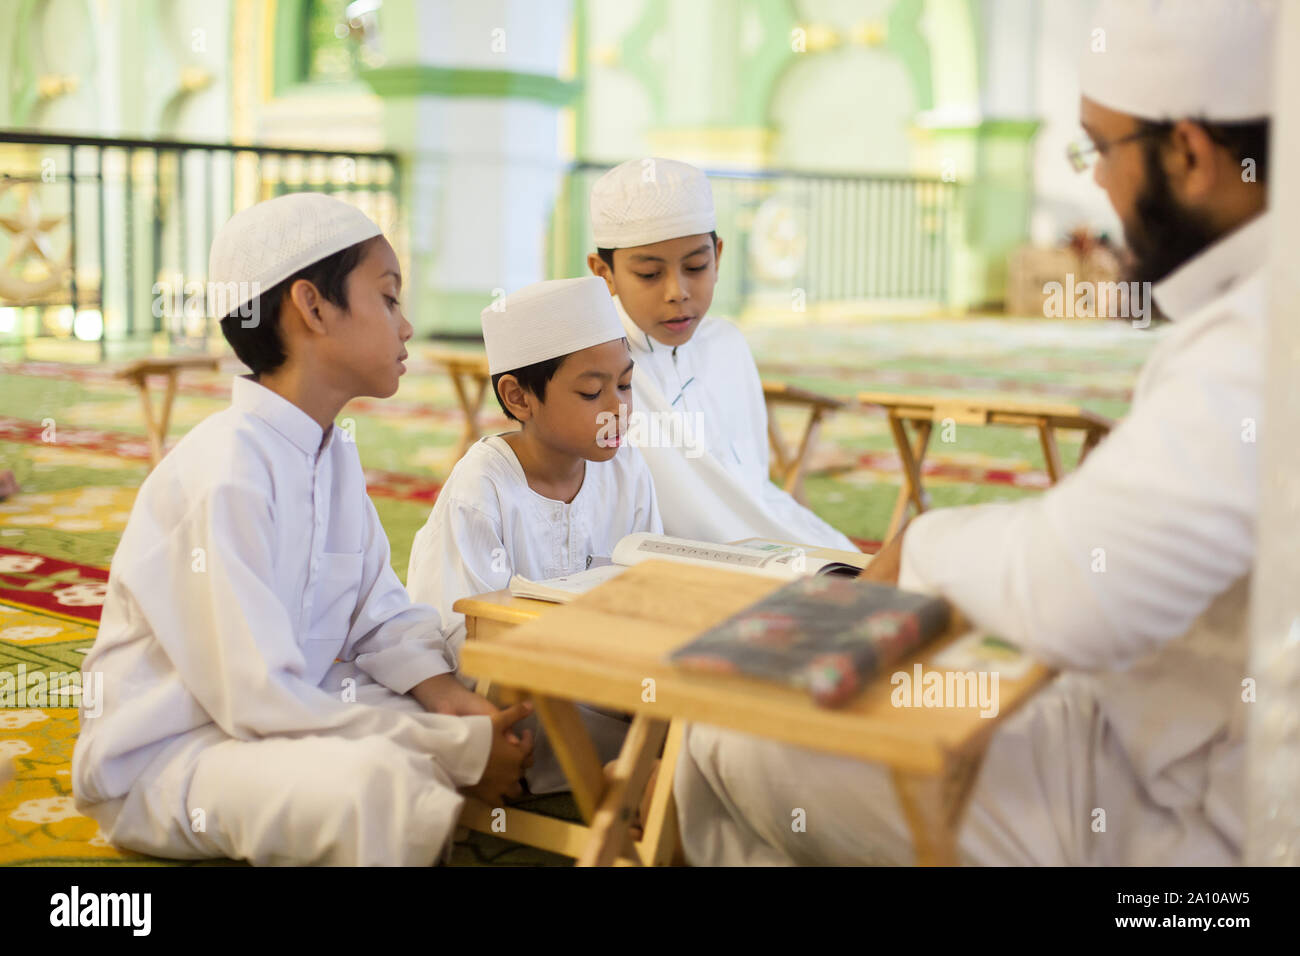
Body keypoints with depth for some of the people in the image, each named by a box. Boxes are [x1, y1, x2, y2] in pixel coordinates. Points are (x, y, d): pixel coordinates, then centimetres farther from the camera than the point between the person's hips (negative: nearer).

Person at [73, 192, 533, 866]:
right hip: (162, 758, -8)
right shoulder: (226, 469, -24)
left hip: (278, 718, 9)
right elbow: (256, 699, -27)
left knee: (498, 725, -4)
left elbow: (385, 618, 6)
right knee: (371, 779, -34)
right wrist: (456, 750, -25)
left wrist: (458, 707, -14)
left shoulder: (336, 452, 6)